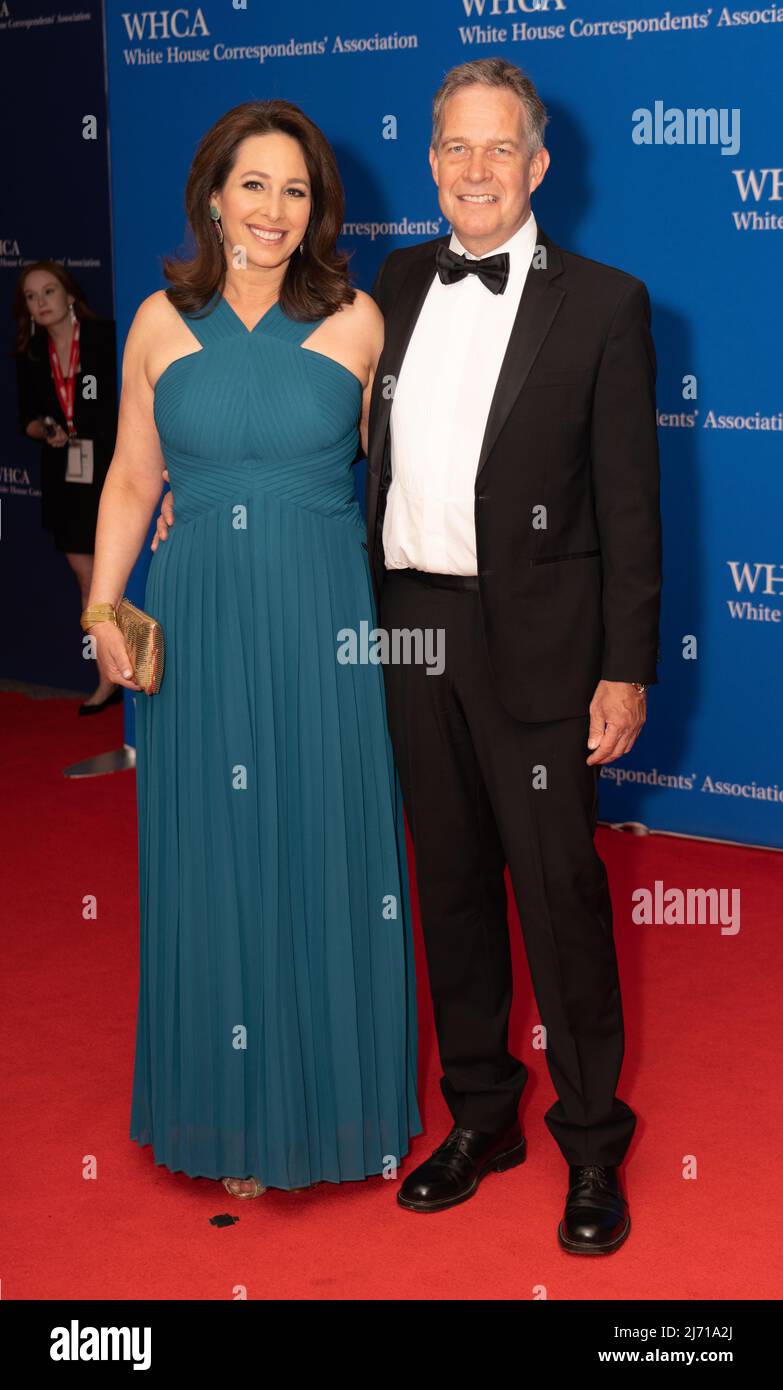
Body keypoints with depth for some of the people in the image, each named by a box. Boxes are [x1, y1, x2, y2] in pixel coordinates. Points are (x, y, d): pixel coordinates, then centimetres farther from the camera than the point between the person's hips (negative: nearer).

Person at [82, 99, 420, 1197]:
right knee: (217, 866, 8)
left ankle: (336, 1101, 24)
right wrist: (102, 607, -1)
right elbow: (132, 480, 9)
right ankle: (238, 1116, 24)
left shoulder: (356, 321, 0)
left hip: (325, 623, -1)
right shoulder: (163, 322, 4)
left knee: (328, 853, 6)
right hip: (201, 624, 1)